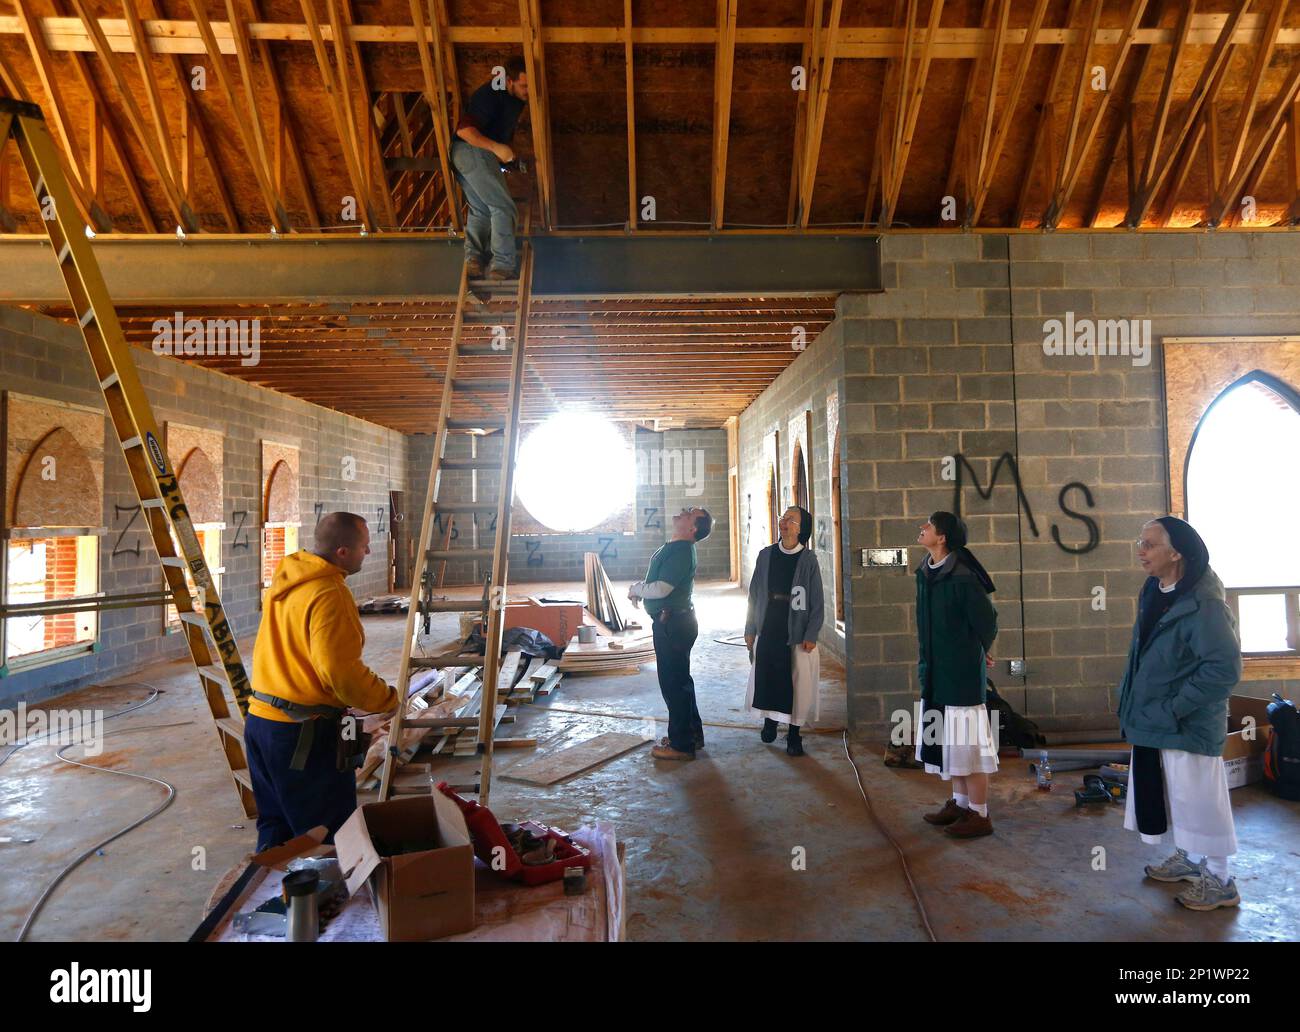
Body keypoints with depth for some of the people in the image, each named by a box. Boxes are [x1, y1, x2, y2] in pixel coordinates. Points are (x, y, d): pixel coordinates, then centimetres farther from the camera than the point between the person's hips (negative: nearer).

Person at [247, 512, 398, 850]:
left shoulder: (283, 581, 8)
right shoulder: (329, 594, -21)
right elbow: (342, 672, -25)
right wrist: (387, 700, -9)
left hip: (260, 720, 9)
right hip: (303, 733, -9)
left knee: (275, 827, 22)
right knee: (328, 835, 5)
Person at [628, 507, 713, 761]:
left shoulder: (681, 552, -21)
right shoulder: (672, 547, 11)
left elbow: (661, 589, -26)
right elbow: (658, 579, 23)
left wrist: (636, 589, -8)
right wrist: (640, 587, 4)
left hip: (673, 625, -11)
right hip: (671, 622, 11)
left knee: (673, 683, -1)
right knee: (680, 679, 20)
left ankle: (681, 745, 11)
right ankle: (692, 733, 33)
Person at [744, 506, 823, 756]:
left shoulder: (808, 559, -4)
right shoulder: (766, 555, 3)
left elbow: (816, 601, -3)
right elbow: (754, 594, 7)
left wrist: (811, 635, -10)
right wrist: (750, 629, 5)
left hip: (797, 633, -2)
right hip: (767, 631, 2)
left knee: (797, 683, 3)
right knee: (766, 679, 9)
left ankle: (794, 734, 17)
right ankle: (769, 719, 32)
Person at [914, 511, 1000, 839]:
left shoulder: (962, 577, -21)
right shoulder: (926, 572, 5)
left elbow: (987, 621, -13)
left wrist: (978, 653, 3)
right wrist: (927, 662, 14)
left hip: (961, 673, -8)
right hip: (936, 671, 8)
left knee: (965, 741, 1)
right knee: (947, 739, 17)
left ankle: (979, 816, 15)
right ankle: (960, 803, 32)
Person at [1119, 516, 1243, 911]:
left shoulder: (1202, 605, -22)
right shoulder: (1153, 594, 5)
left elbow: (1225, 667, -26)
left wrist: (1175, 708, -22)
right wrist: (1139, 707, 12)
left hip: (1188, 725, -8)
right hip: (1156, 720, 8)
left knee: (1199, 799, 6)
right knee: (1176, 794, 21)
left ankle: (1219, 880, 23)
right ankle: (1189, 857, 40)